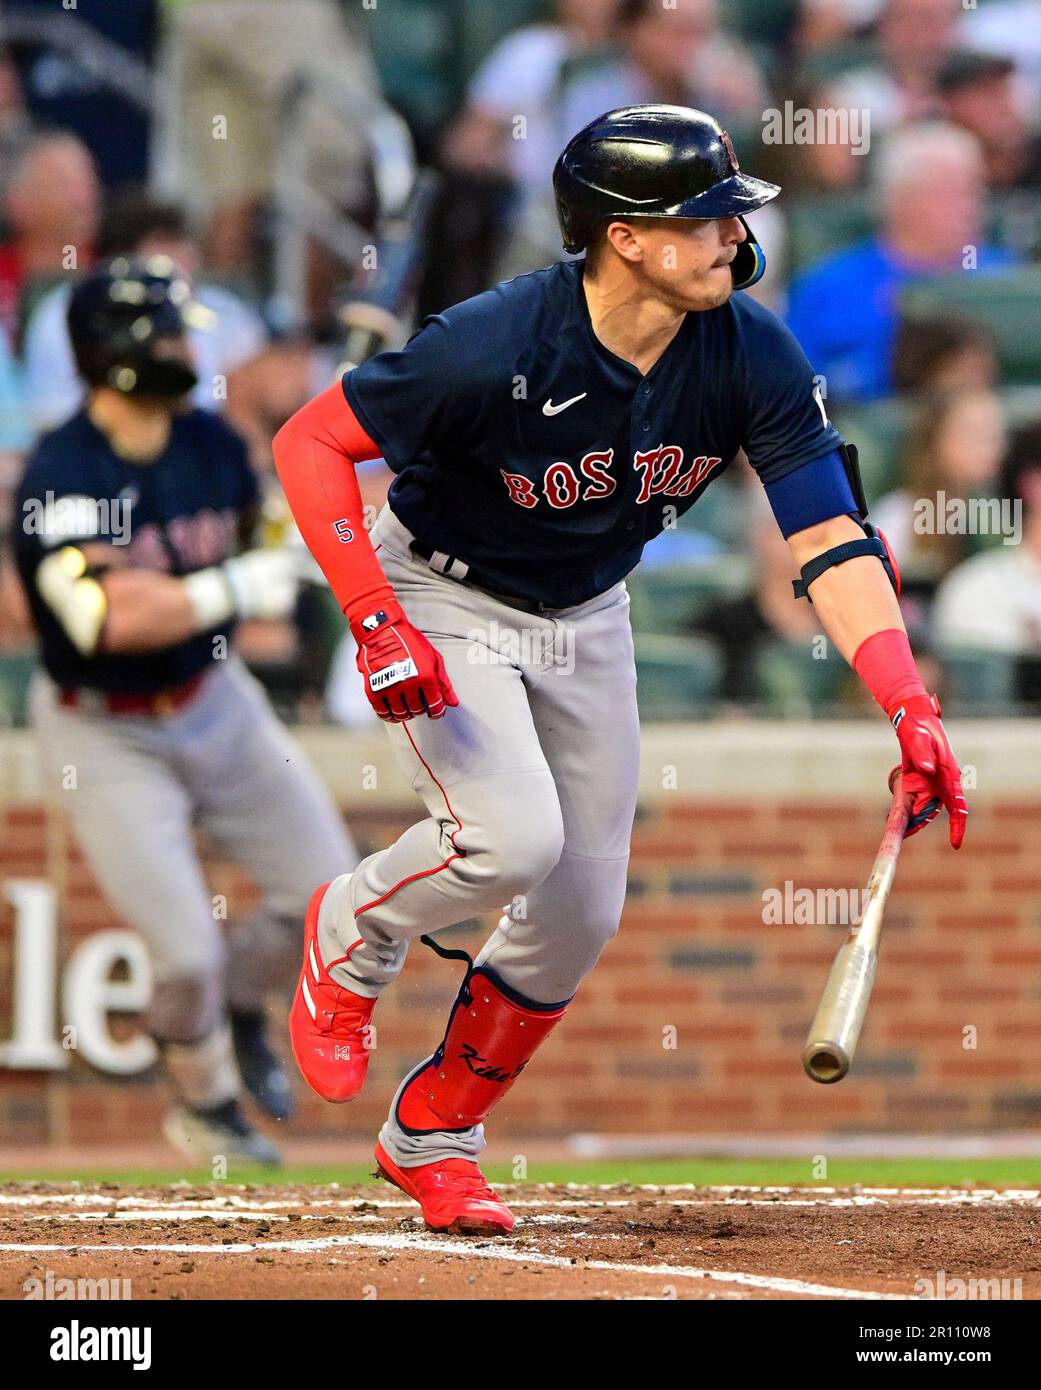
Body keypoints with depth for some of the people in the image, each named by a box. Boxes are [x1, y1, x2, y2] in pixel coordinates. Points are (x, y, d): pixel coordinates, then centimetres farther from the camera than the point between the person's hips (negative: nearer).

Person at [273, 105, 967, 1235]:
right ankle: (351, 934, 8)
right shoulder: (492, 347, -32)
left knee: (582, 911, 5)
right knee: (512, 838, -26)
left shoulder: (752, 355, -19)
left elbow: (830, 540, -20)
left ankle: (431, 1138, 26)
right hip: (442, 601, -5)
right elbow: (309, 443, -23)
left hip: (586, 616, 5)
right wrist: (375, 621, -32)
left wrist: (910, 711, -32)